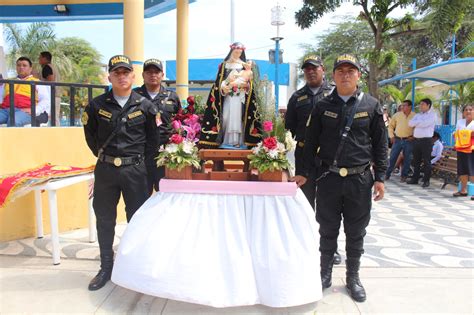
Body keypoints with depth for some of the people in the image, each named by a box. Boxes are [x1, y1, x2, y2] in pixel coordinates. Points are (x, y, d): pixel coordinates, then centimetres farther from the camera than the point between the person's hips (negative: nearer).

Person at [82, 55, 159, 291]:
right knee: (104, 220, 10)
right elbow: (90, 134, 15)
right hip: (105, 169, 2)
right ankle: (106, 268, 26)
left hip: (135, 169, -1)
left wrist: (140, 159, 4)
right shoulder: (97, 105, 1)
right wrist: (103, 155, 12)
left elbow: (153, 138, 6)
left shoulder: (145, 106, -1)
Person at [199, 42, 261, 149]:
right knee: (227, 117, -5)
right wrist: (223, 86, -14)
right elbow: (219, 80, 6)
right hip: (227, 95, 0)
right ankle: (227, 141, -2)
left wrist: (246, 85, -14)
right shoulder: (224, 65, 11)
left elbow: (249, 81, 8)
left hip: (240, 96, 0)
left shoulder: (245, 65, 12)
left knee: (238, 117, -5)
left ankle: (238, 141, -5)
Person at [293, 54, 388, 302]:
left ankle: (353, 277, 27)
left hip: (360, 179, 0)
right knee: (328, 230, 10)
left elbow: (380, 143, 4)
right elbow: (311, 142, 6)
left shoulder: (371, 105, 3)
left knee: (355, 232, 10)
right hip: (329, 178, 0)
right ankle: (325, 274, 27)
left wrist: (380, 177, 0)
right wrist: (304, 173, 5)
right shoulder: (323, 106, 4)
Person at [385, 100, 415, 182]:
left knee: (407, 159, 6)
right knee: (392, 157, 3)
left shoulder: (415, 116, -3)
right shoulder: (397, 115, 2)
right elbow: (391, 125, 11)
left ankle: (404, 176, 17)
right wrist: (391, 136, 5)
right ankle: (387, 174, 13)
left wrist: (414, 136, -6)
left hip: (408, 141, -1)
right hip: (397, 140, 1)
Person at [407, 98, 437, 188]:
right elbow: (410, 123, 4)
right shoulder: (418, 115, 18)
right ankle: (415, 179, 18)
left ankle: (426, 181, 4)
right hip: (416, 140, 6)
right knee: (416, 161, 10)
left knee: (426, 161, -1)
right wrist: (420, 122, -6)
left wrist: (416, 123, -1)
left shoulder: (432, 115, -1)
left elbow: (425, 124, -16)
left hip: (426, 141, -6)